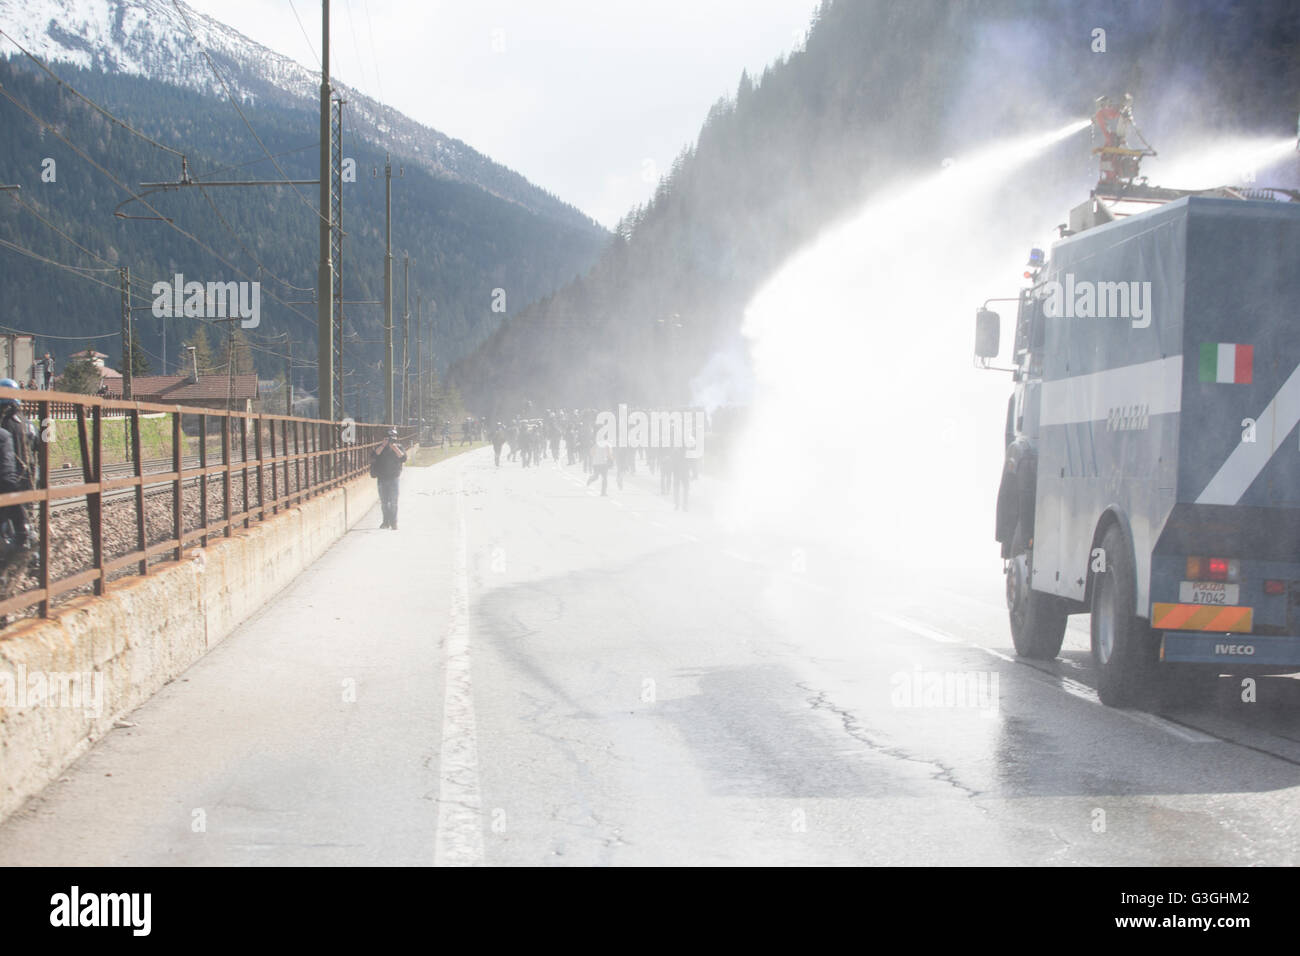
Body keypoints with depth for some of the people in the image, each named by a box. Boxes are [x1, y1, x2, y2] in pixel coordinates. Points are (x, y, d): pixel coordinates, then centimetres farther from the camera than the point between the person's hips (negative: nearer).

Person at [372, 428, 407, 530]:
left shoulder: (398, 447, 6)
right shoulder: (381, 448, 8)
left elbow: (403, 458, -9)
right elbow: (375, 454, -9)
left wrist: (394, 448, -16)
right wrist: (383, 445, -17)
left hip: (394, 478, -2)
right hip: (382, 478, 2)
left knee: (393, 501, -9)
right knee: (384, 502, 8)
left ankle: (394, 522, -9)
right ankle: (386, 522, 17)